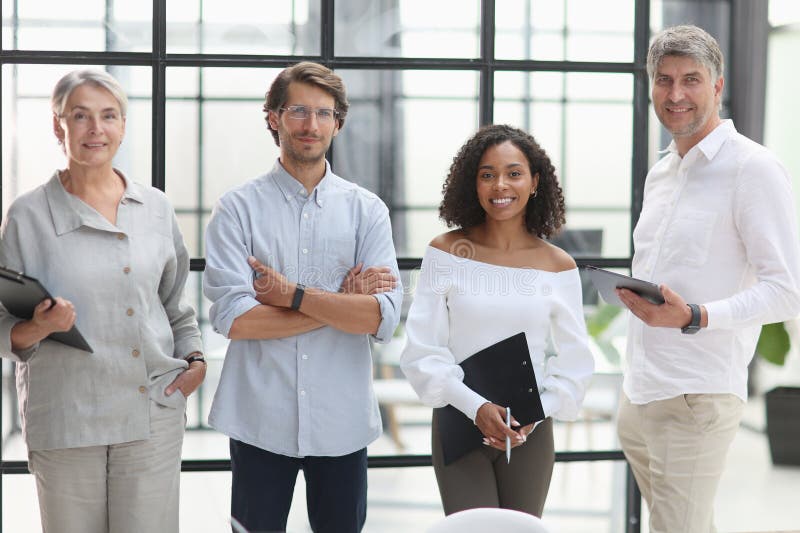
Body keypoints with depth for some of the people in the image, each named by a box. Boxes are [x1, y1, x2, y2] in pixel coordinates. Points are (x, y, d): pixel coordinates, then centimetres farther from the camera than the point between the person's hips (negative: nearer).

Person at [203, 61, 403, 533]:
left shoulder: (367, 210, 3)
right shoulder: (238, 208, -2)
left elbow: (384, 317, -9)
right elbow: (234, 318, -14)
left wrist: (293, 295, -13)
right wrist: (341, 305, -11)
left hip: (342, 420, 1)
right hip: (260, 420, -1)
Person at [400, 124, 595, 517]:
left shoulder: (558, 266, 0)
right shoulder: (446, 252, -4)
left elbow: (575, 362, 4)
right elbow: (422, 350, -7)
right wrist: (475, 407, -17)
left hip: (530, 433, 2)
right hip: (458, 423, -2)